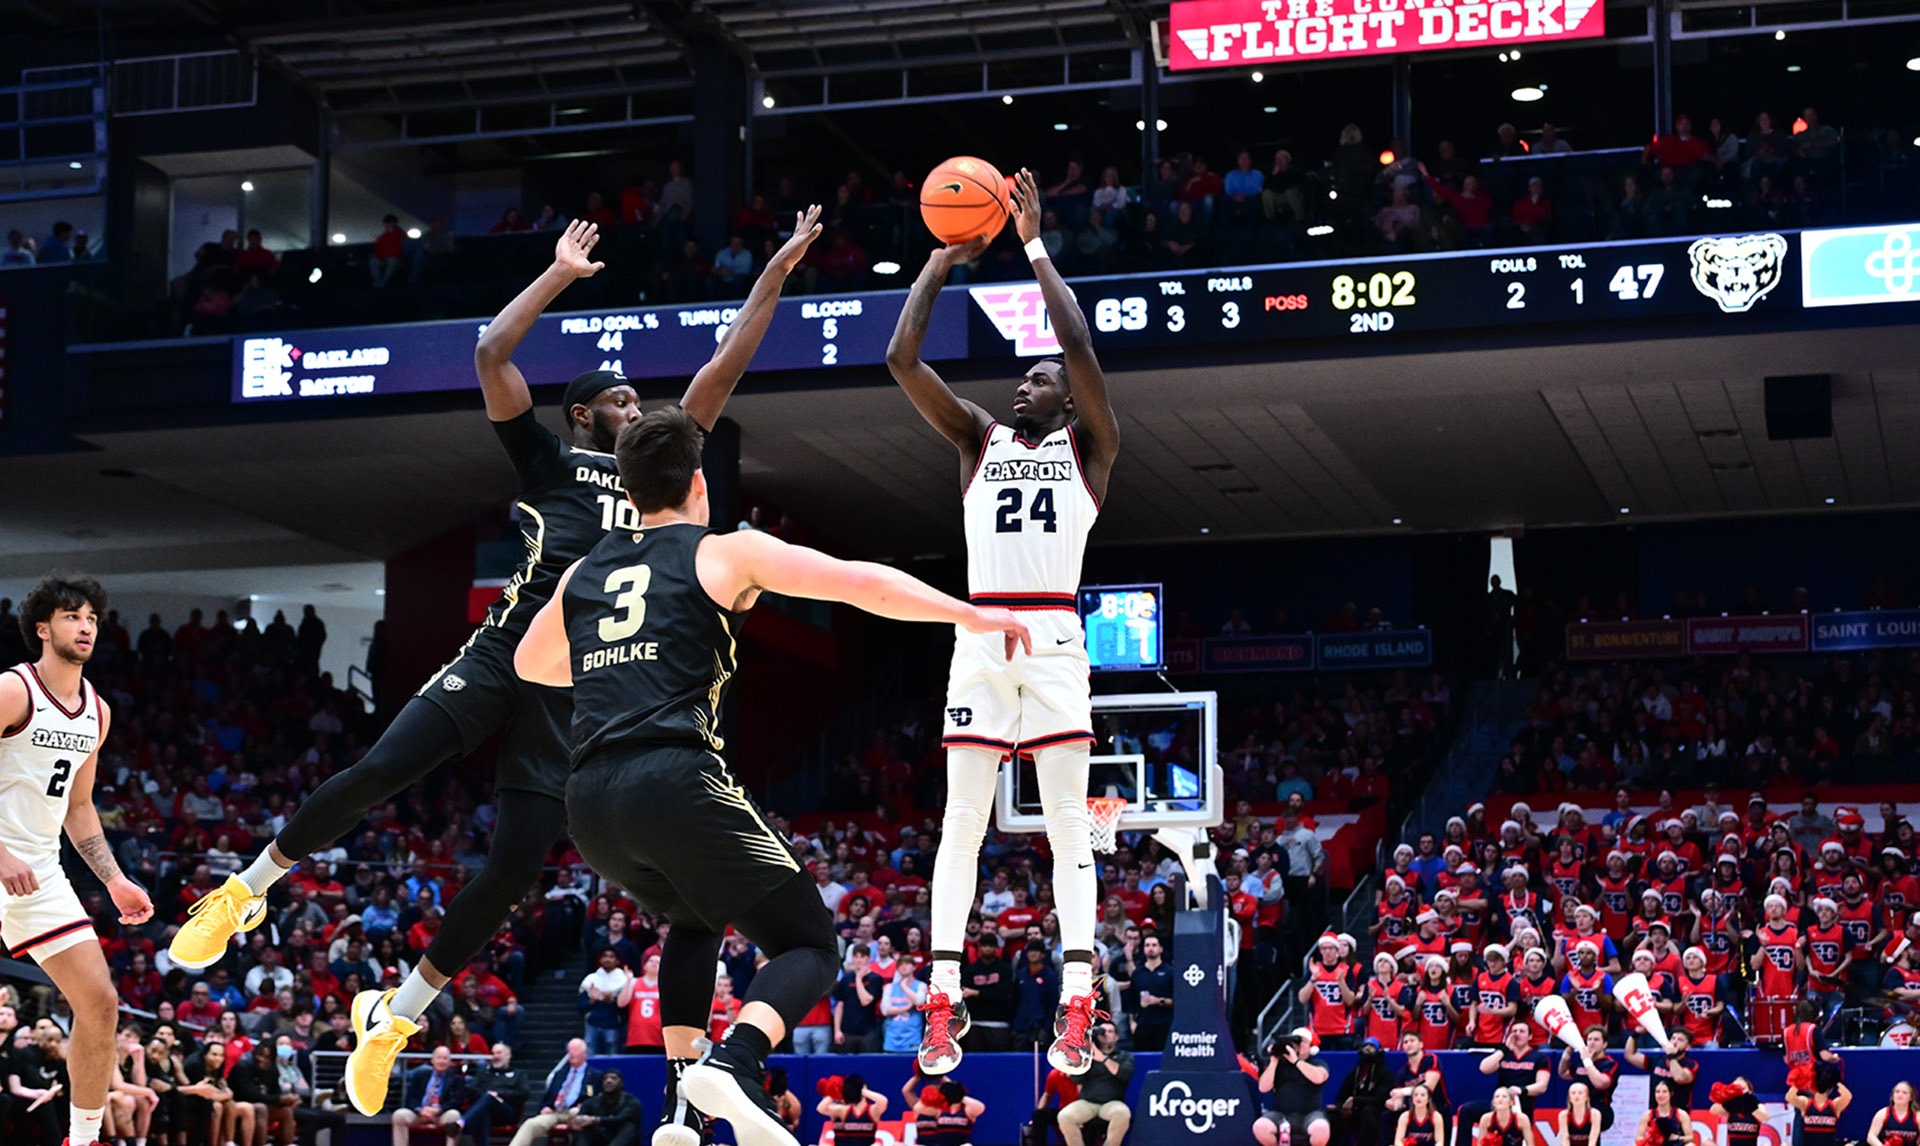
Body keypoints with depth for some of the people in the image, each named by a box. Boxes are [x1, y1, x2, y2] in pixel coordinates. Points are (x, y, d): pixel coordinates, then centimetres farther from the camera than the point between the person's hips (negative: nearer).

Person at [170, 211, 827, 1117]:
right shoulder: (547, 457, 14)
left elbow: (724, 368, 22)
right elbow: (491, 354, 1)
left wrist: (776, 274, 19)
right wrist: (561, 273, 7)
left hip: (584, 685, 4)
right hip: (508, 651, -3)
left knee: (517, 864, -3)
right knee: (376, 774, -17)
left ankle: (396, 1015, 12)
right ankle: (248, 889, 7)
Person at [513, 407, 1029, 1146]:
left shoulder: (582, 573, 23)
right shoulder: (724, 552, 9)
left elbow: (531, 664, 40)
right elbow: (856, 582, 4)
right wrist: (970, 615, 11)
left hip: (590, 803, 6)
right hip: (676, 781, -6)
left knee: (694, 921, 33)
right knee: (809, 946, 4)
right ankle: (732, 1066, -26)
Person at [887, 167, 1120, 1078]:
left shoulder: (1089, 446, 10)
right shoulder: (980, 438, 17)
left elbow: (1080, 347, -7)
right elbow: (901, 358, 7)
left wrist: (1034, 245, -2)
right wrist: (942, 259, 7)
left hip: (1052, 638, -3)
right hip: (980, 636, 3)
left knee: (1068, 824, -3)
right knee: (961, 823, 1)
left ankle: (1076, 1008, -4)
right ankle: (944, 1005, 3)